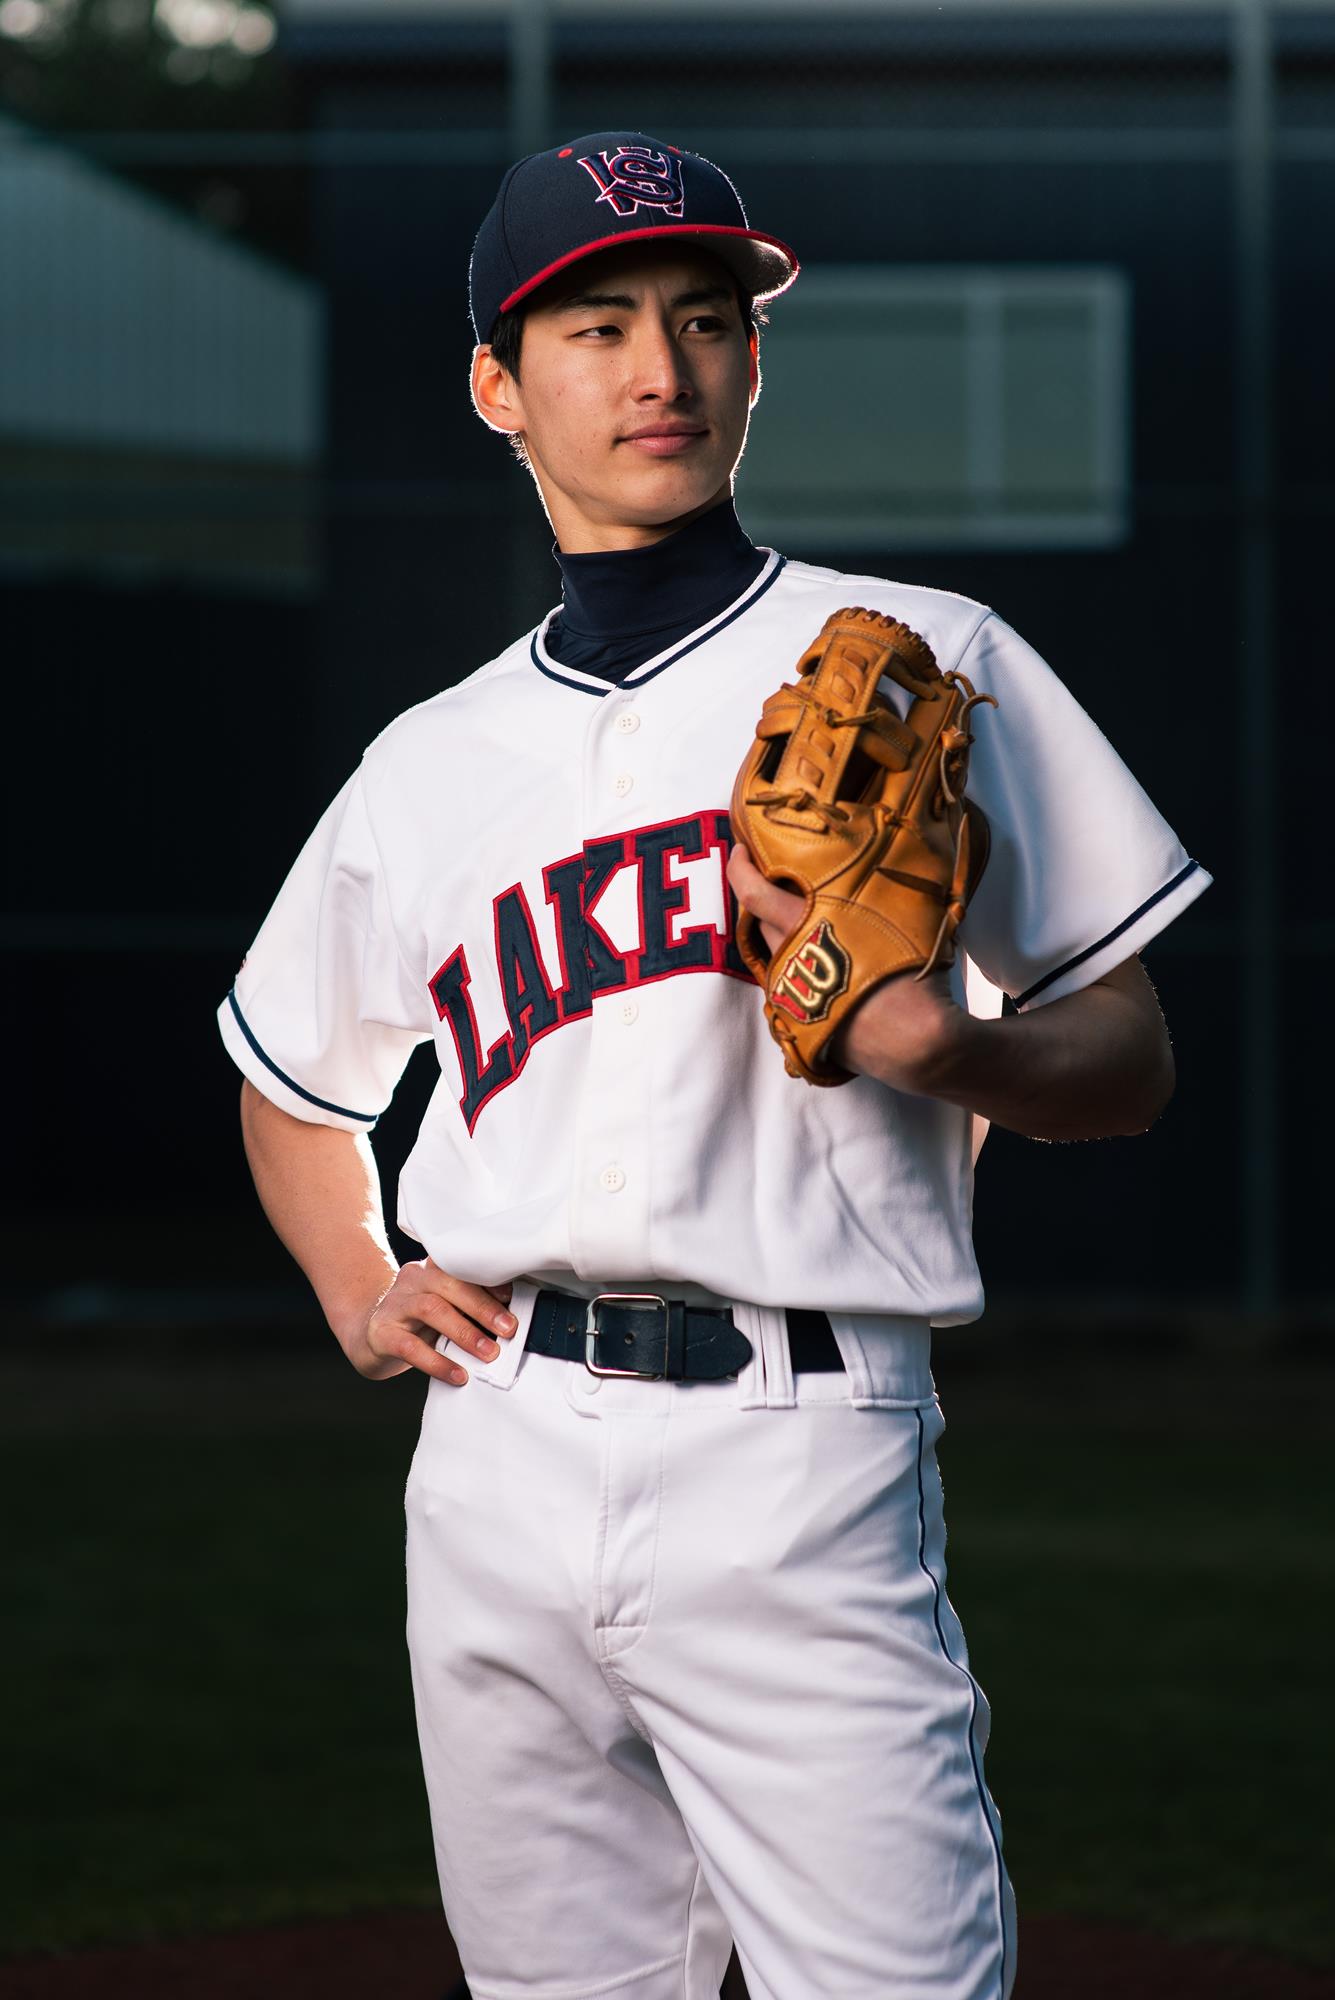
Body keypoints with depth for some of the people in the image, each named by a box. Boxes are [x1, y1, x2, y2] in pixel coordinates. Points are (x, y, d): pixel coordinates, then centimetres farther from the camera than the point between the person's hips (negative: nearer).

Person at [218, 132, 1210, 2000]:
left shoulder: (919, 659, 6)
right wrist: (361, 1297, 13)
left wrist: (950, 1044, -15)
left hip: (797, 1454, -4)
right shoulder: (429, 763, 16)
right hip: (496, 1459, 4)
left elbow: (1128, 1059, 6)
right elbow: (294, 1079, 31)